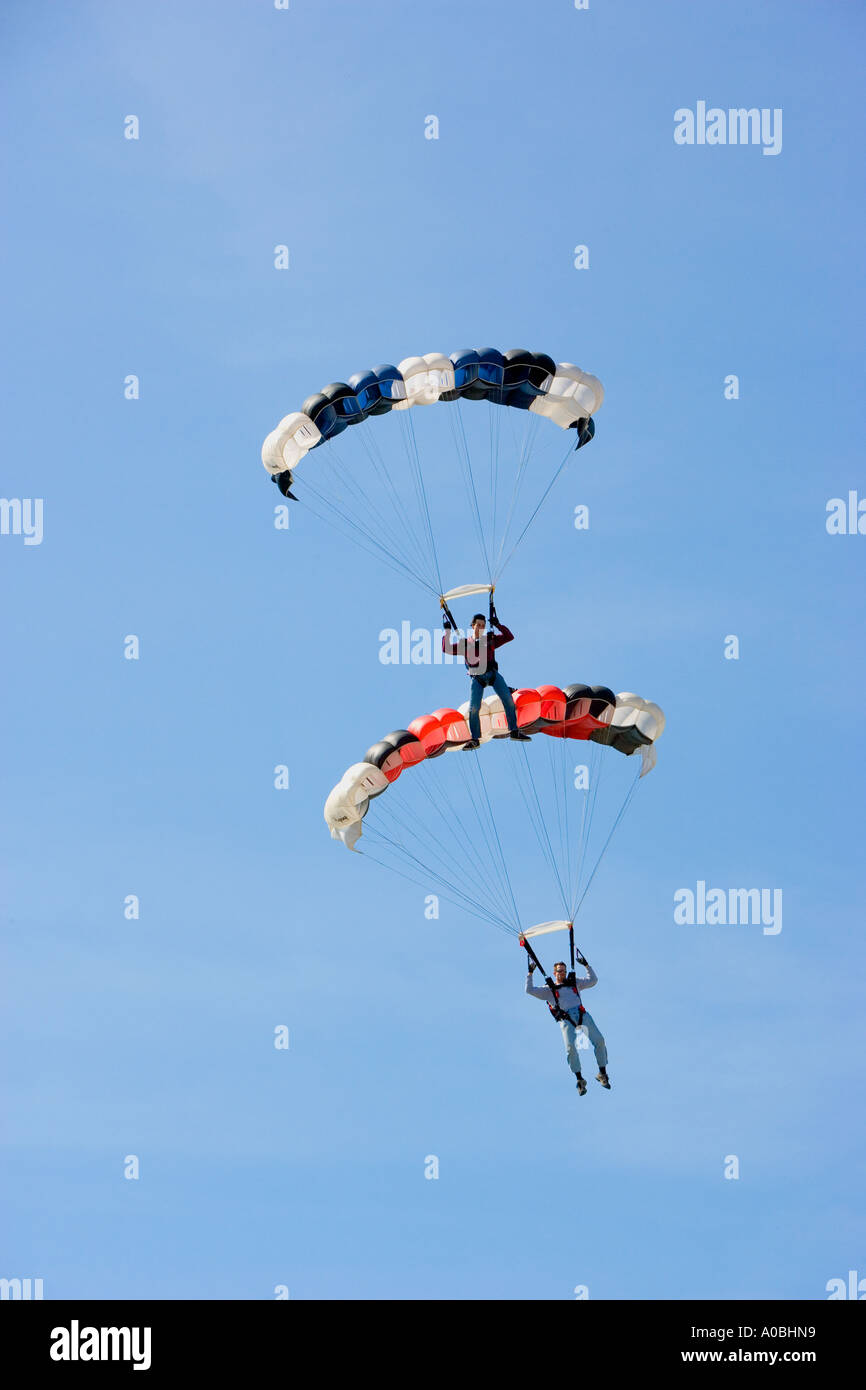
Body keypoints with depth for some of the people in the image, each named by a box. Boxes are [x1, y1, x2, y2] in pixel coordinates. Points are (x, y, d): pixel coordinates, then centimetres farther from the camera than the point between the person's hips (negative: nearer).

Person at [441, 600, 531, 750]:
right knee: (473, 708, -9)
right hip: (477, 677, -1)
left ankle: (514, 731, -2)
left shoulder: (490, 639, 14)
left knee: (508, 701, -12)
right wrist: (447, 631, 3)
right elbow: (447, 649, 7)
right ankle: (474, 739, 3)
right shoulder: (465, 643, 12)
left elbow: (509, 636, 11)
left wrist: (498, 624, 2)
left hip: (493, 674, 1)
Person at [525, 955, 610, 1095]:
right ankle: (580, 1080, -14)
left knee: (599, 1040, -13)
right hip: (565, 1019, -3)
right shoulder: (548, 990, 17)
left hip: (582, 1014, 3)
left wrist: (586, 965, 20)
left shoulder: (574, 983, 25)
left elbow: (592, 980, 29)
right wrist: (530, 973, 7)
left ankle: (602, 1074, -2)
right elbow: (530, 990, 11)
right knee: (570, 1047, -22)